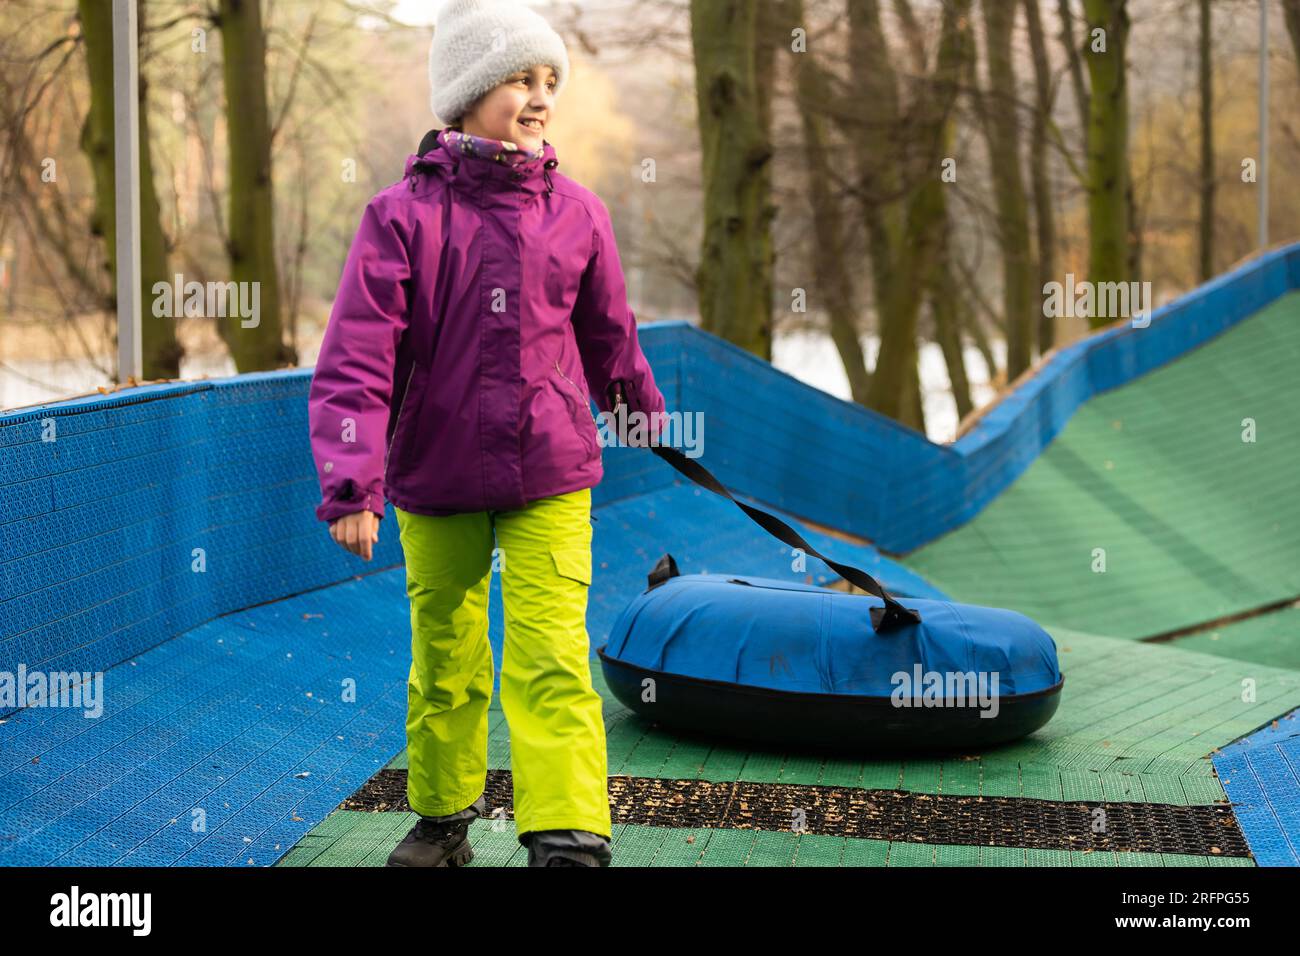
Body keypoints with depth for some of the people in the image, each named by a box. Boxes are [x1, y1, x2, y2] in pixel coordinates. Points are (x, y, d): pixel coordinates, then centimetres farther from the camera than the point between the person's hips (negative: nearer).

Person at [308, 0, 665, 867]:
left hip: (550, 478, 0)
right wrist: (352, 486, -21)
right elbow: (355, 362, -13)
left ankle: (570, 839, -10)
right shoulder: (403, 215, -9)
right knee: (445, 661, 14)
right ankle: (443, 819, 33)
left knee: (553, 660, -10)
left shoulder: (577, 213, -1)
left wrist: (646, 415, 30)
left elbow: (609, 339, 16)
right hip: (436, 477, 0)